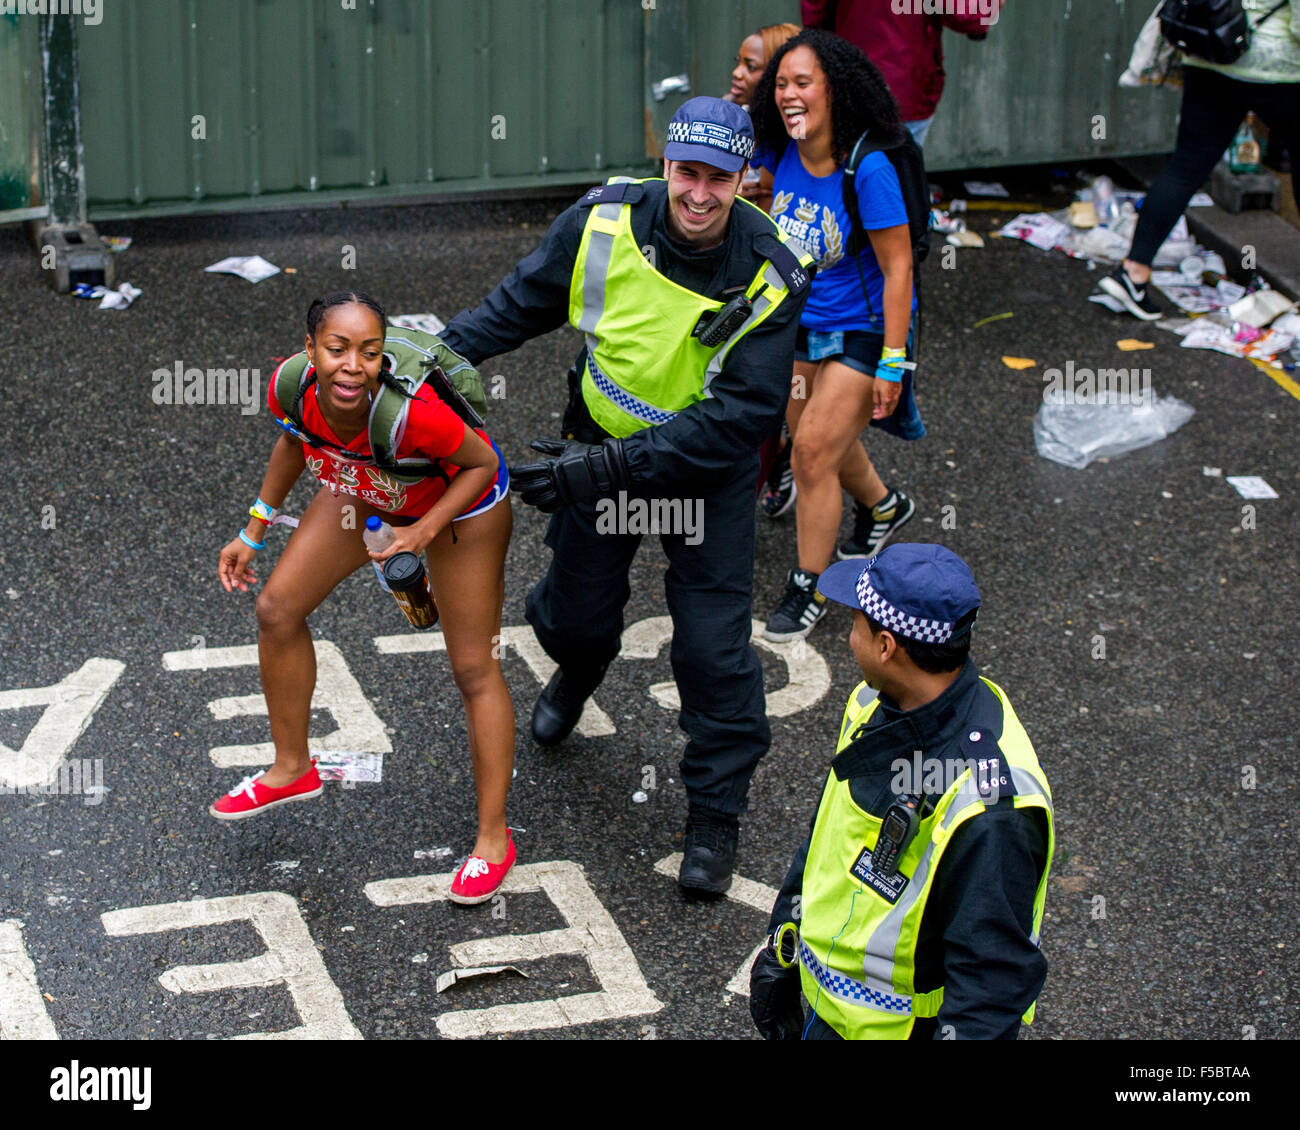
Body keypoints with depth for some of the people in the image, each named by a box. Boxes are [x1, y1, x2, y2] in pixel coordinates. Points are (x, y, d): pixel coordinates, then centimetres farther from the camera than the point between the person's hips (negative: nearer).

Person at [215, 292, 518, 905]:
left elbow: (481, 465, -25)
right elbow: (293, 441, -4)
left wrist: (421, 533, -35)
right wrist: (254, 532, 2)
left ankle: (493, 839, 14)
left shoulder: (409, 410, -45)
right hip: (362, 491, 6)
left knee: (473, 669, 0)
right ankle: (291, 769, 31)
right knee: (277, 611, 8)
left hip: (460, 503, -5)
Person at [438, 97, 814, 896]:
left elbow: (742, 416, -28)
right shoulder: (606, 222, -18)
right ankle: (578, 672, 57)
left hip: (709, 470, -3)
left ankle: (716, 813, 15)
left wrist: (619, 466, -35)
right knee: (574, 613, 17)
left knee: (714, 643, -6)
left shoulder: (770, 280, -25)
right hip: (600, 450, 3)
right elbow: (523, 302, 0)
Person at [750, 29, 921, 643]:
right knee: (822, 442, 21)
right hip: (802, 327, 7)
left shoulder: (868, 170, -26)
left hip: (862, 332, -7)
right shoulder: (781, 156, -9)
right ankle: (883, 505, 52)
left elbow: (897, 269, -22)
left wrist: (892, 364, -22)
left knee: (814, 450, -7)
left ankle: (808, 590, 10)